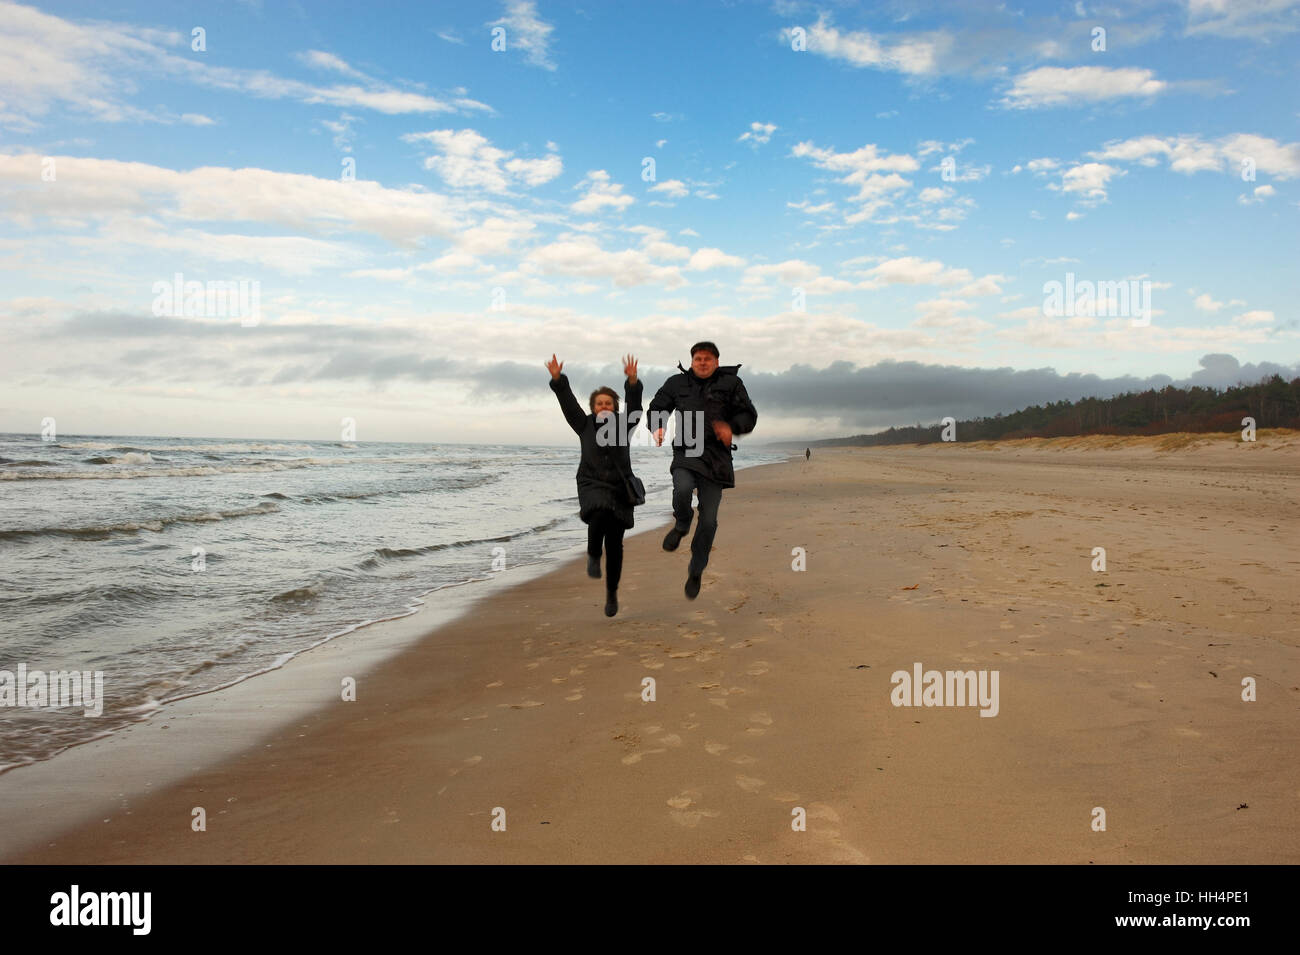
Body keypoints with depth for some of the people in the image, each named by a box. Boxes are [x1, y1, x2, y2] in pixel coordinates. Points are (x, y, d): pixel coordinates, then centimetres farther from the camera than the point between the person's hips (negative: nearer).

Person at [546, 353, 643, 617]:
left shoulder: (623, 425, 4)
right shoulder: (585, 425, 5)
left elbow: (635, 407, -13)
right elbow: (568, 403, -7)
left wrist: (633, 382, -32)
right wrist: (557, 380, -22)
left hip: (620, 489, 1)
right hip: (593, 486, -1)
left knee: (615, 544, 3)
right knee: (599, 517, -35)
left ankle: (612, 591, 22)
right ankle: (593, 555, -6)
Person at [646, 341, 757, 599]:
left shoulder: (731, 383, 5)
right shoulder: (677, 383, 10)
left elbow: (748, 415, 3)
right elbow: (657, 407, 21)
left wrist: (732, 427, -18)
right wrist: (657, 426, -1)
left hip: (716, 459, 0)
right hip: (685, 454, 1)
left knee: (709, 520, -1)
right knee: (682, 488, -34)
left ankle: (696, 572, 19)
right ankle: (681, 525, 1)